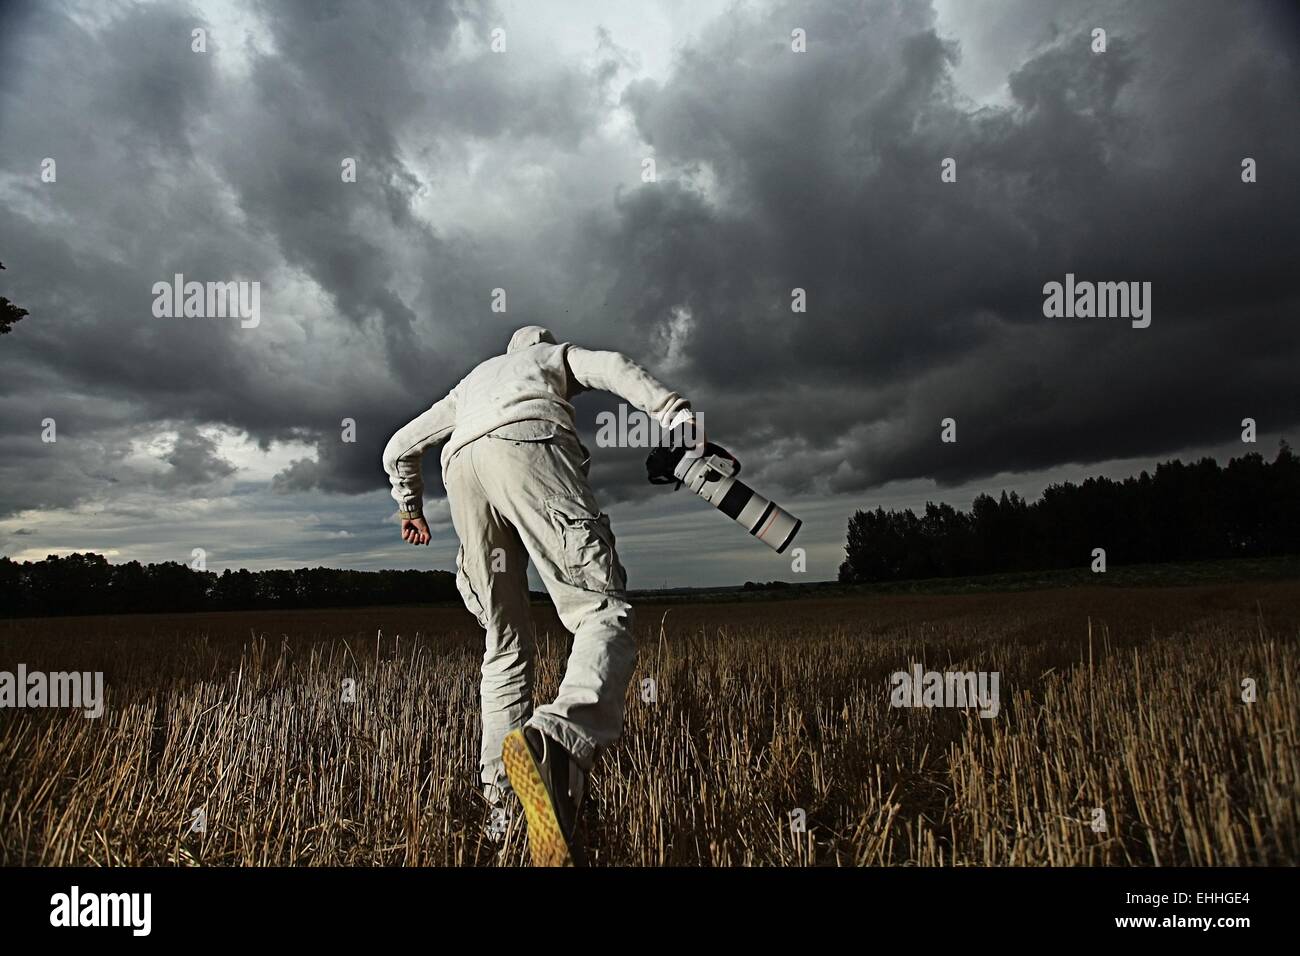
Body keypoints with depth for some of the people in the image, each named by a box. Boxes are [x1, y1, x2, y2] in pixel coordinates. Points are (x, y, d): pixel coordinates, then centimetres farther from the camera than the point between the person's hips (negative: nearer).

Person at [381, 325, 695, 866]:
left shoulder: (473, 381, 44)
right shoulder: (557, 354, 34)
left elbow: (399, 448, 44)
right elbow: (612, 368, 10)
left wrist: (410, 507, 60)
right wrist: (677, 416, -1)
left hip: (461, 465, 5)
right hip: (529, 445, -4)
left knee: (505, 644, 12)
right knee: (604, 611, -15)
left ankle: (501, 792, 4)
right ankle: (557, 739, -42)